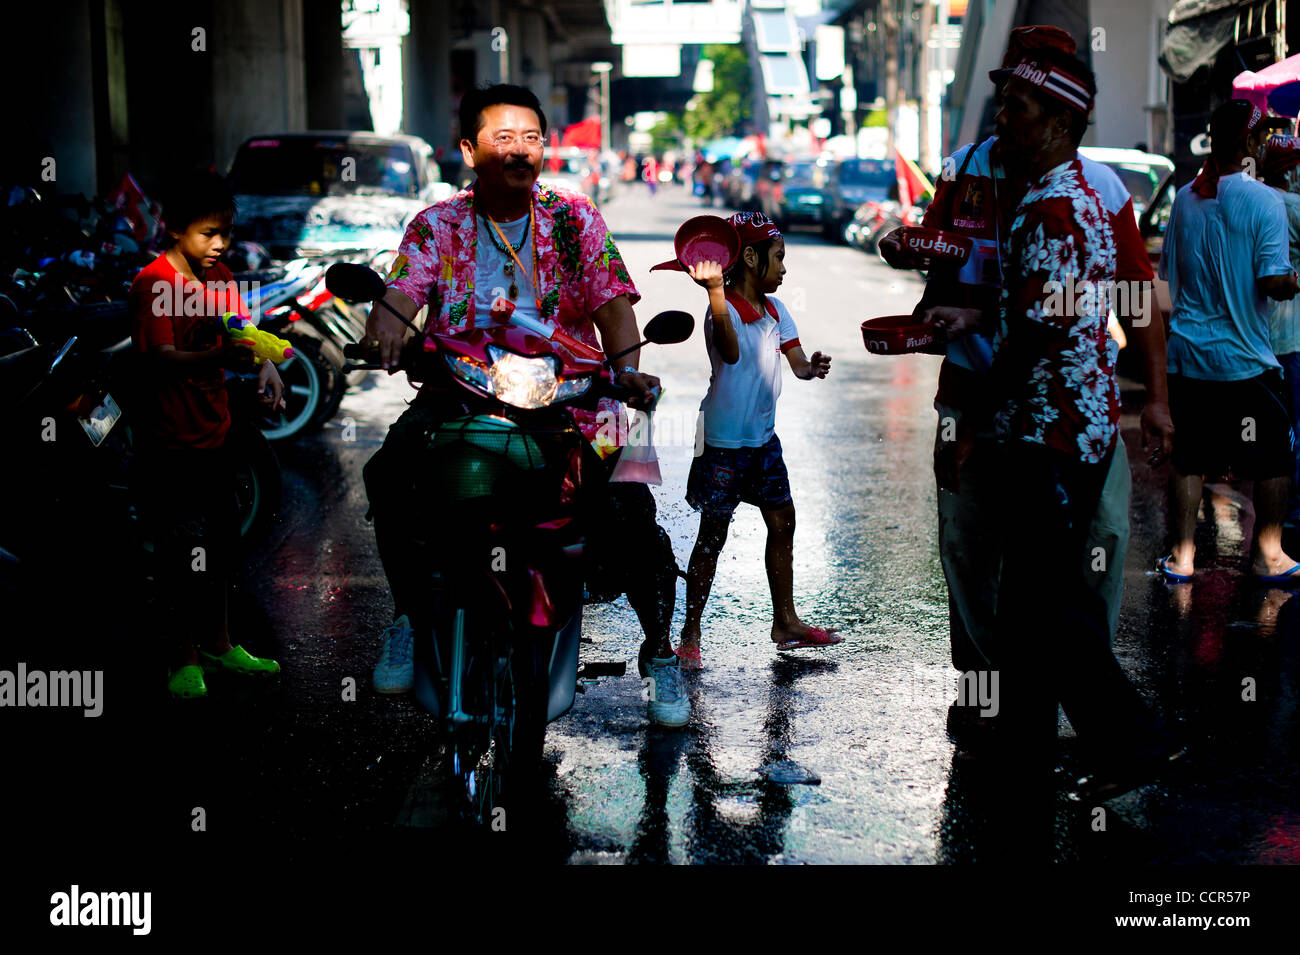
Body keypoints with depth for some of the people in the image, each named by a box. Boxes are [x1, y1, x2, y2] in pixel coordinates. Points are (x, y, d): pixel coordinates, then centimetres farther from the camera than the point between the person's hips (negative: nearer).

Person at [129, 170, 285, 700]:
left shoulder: (219, 277, 8)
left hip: (215, 432, 7)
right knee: (182, 551, 0)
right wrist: (220, 357, -41)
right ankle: (187, 657, 12)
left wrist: (265, 366, -15)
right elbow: (161, 359, -25)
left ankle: (219, 644, 30)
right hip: (172, 439, -7)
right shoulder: (153, 283, -15)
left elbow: (243, 334, 7)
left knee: (219, 540, 16)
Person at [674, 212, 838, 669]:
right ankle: (690, 634, 5)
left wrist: (812, 367, -22)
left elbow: (796, 362, 2)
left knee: (782, 523, 10)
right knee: (712, 534, -3)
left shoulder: (775, 310, 7)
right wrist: (715, 289, -53)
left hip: (763, 436, 8)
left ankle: (786, 623, 21)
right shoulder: (723, 308, -18)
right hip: (724, 440, -8)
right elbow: (730, 352, -39)